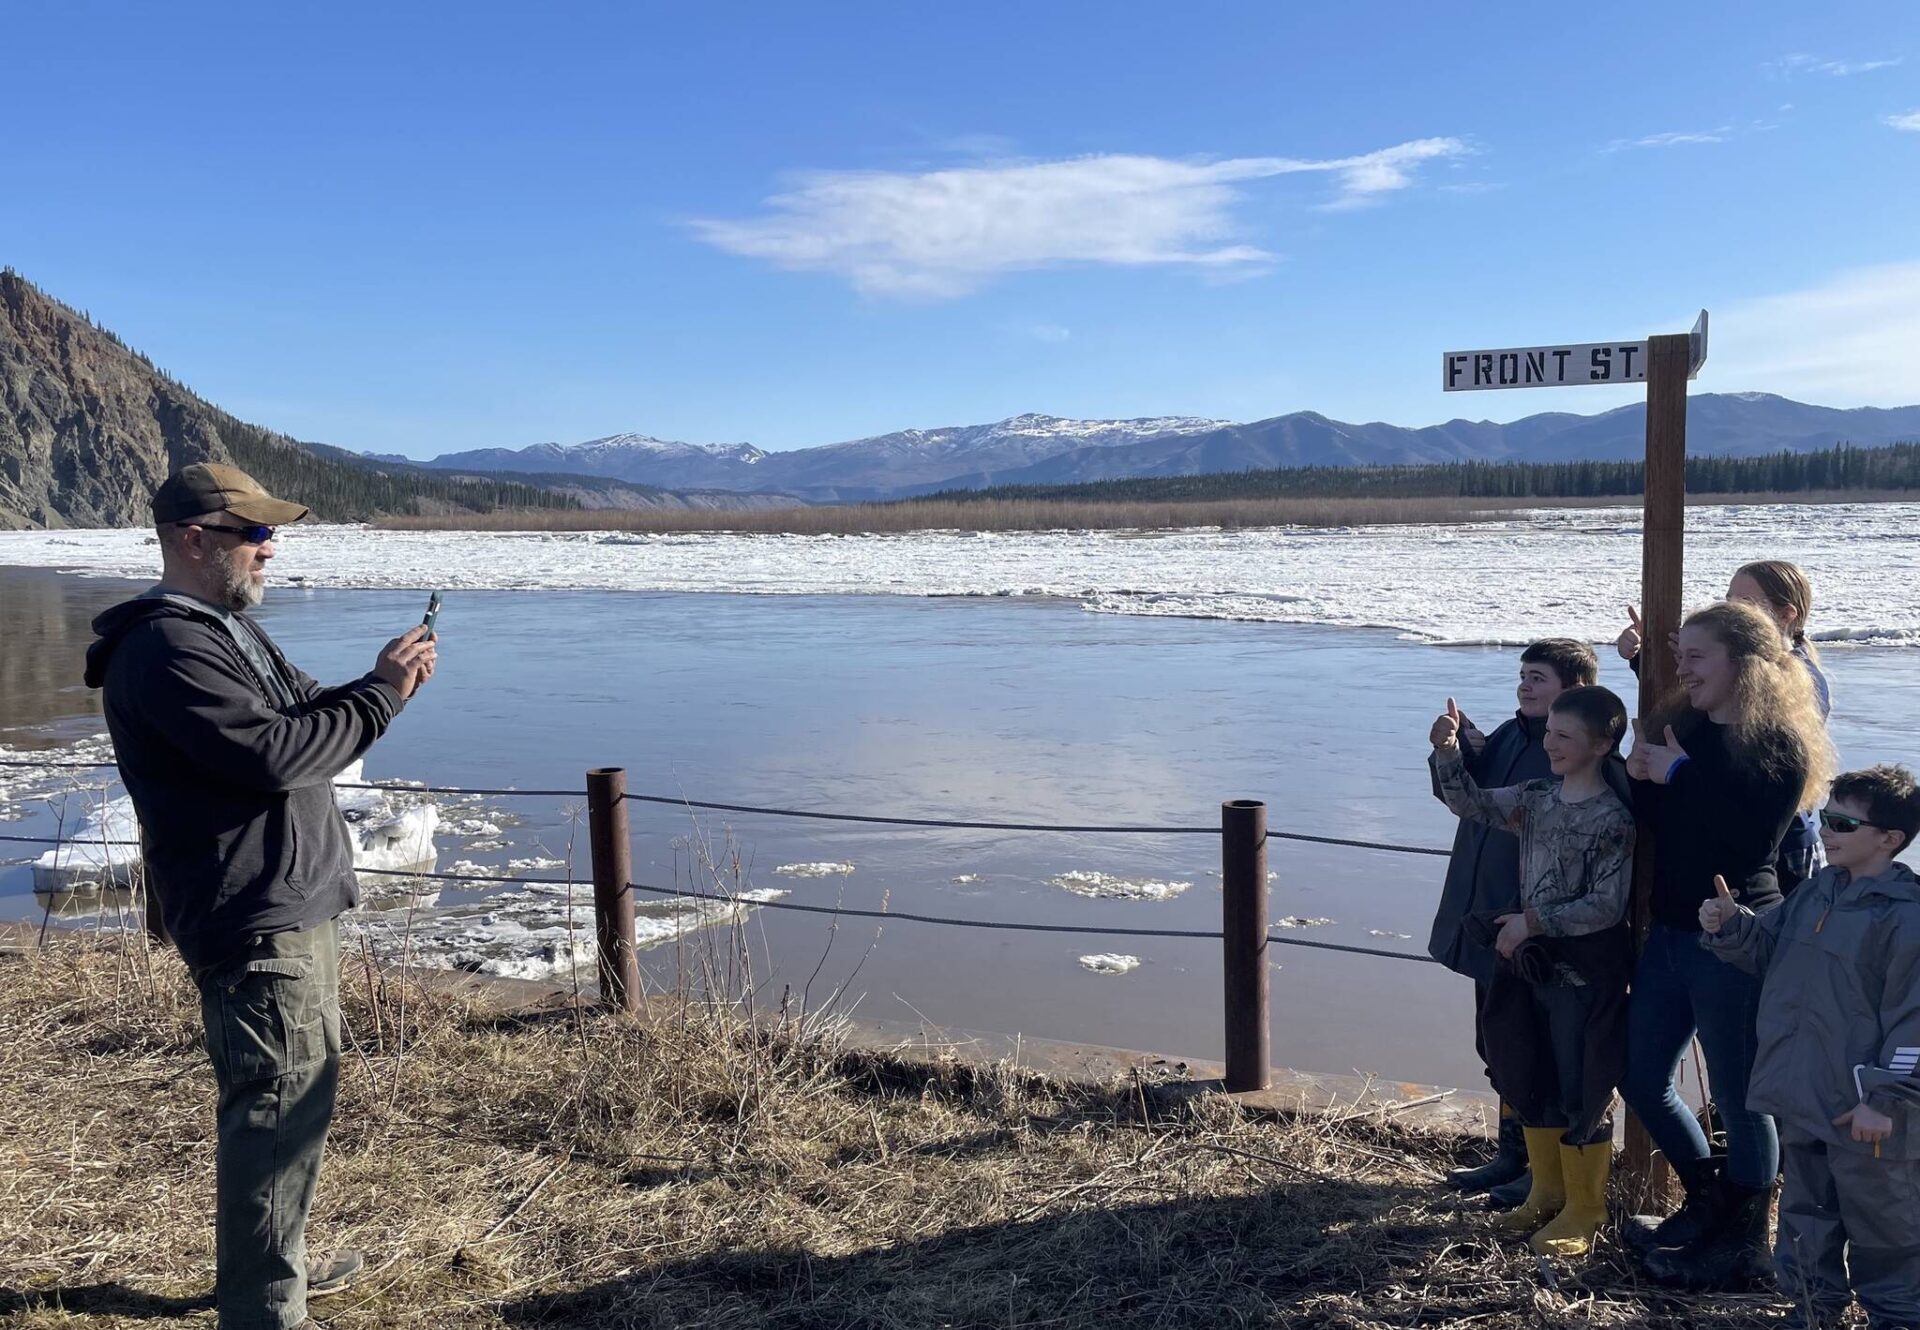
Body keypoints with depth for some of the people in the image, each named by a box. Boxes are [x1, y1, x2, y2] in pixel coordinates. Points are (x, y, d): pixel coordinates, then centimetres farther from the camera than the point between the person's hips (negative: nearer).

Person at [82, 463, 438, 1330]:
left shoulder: (226, 629, 15)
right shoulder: (168, 650, -19)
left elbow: (301, 718, 19)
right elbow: (275, 754, -26)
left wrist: (381, 683, 0)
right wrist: (381, 694, -17)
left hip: (292, 902, 11)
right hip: (254, 921, -11)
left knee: (288, 1095, 21)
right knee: (280, 1104, -6)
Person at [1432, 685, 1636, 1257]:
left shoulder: (1613, 819, -16)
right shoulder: (1536, 797, 4)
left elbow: (1606, 906, -19)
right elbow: (1472, 804, 5)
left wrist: (1532, 920, -19)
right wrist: (1448, 752, -10)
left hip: (1585, 969, -7)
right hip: (1531, 959, 7)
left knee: (1580, 1091, 4)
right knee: (1530, 1081, 16)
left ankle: (1583, 1211, 21)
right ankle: (1546, 1192, 34)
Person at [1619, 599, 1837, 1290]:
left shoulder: (1778, 743, -12)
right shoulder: (1685, 727, 8)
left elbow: (1749, 840, -24)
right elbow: (1656, 828, 7)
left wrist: (1679, 774, -20)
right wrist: (1641, 778, -11)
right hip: (1669, 931, 8)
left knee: (1739, 1098, 6)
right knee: (1641, 1079, 15)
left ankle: (1744, 1245, 23)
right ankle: (1708, 1201, 36)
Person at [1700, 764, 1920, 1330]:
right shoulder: (1815, 894, 7)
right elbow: (1766, 950, 20)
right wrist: (1730, 926, 0)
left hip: (1866, 1115, -8)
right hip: (1802, 1102, 8)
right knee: (1806, 1216, 21)